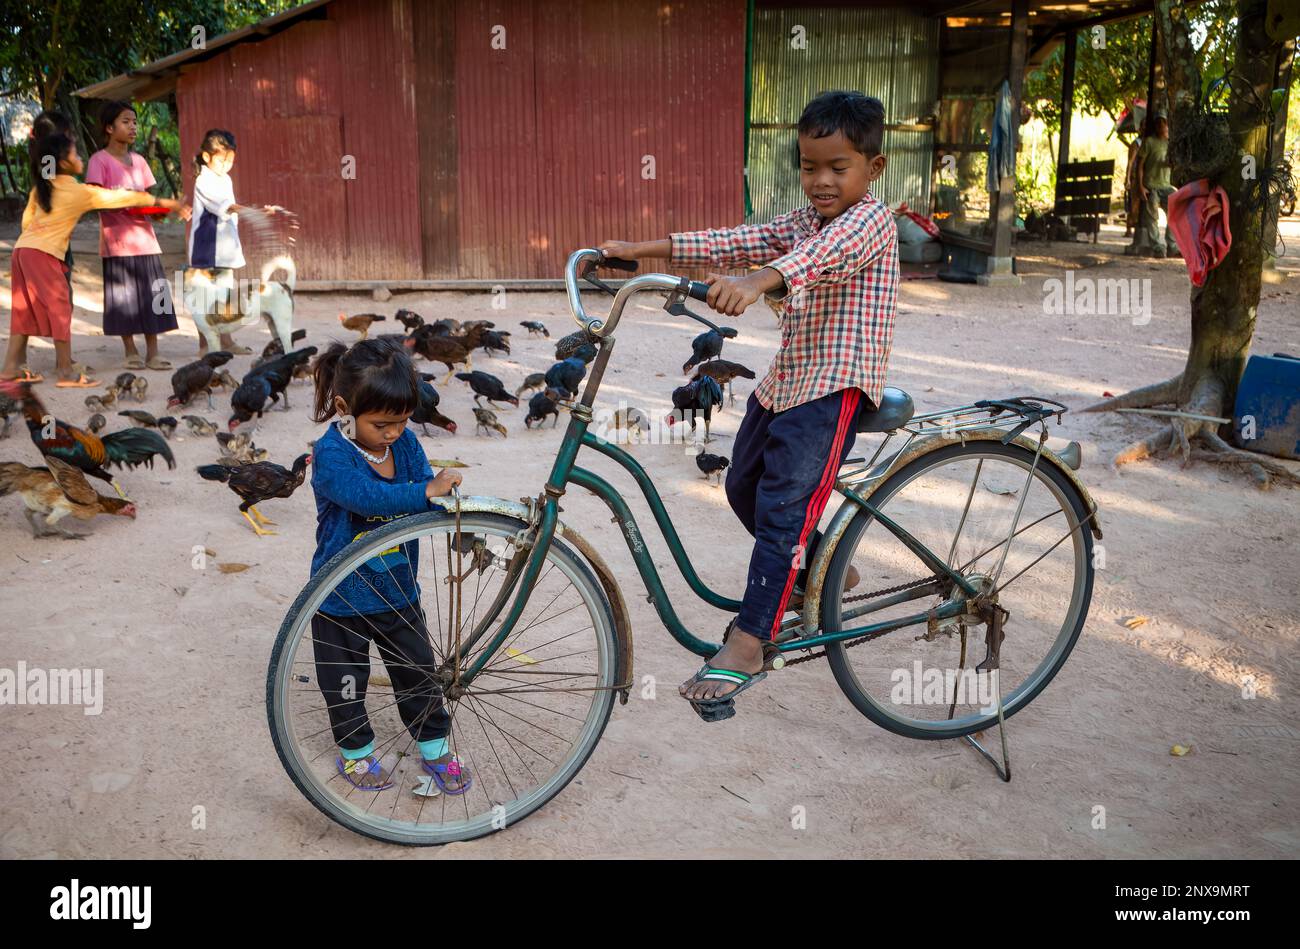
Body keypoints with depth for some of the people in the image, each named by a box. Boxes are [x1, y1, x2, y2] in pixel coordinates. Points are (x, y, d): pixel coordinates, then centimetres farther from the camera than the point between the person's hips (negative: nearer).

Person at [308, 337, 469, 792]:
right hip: (342, 597, -4)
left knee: (418, 671, 17)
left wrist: (446, 490, -24)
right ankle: (355, 750, 40)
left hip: (399, 591, 5)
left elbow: (425, 503, -3)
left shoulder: (405, 441, -6)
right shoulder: (331, 455, -24)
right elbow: (366, 495, -41)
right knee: (345, 681, 15)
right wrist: (426, 491, -48)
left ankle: (434, 747, 37)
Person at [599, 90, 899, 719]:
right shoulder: (803, 219, 15)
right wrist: (642, 250, -3)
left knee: (783, 505, -18)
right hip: (785, 378, 9)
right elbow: (735, 242, 6)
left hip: (836, 384, -9)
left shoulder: (871, 220, -11)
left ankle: (747, 644, -18)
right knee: (744, 489, 17)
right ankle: (821, 570, 38)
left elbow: (821, 253, -32)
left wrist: (758, 281, -52)